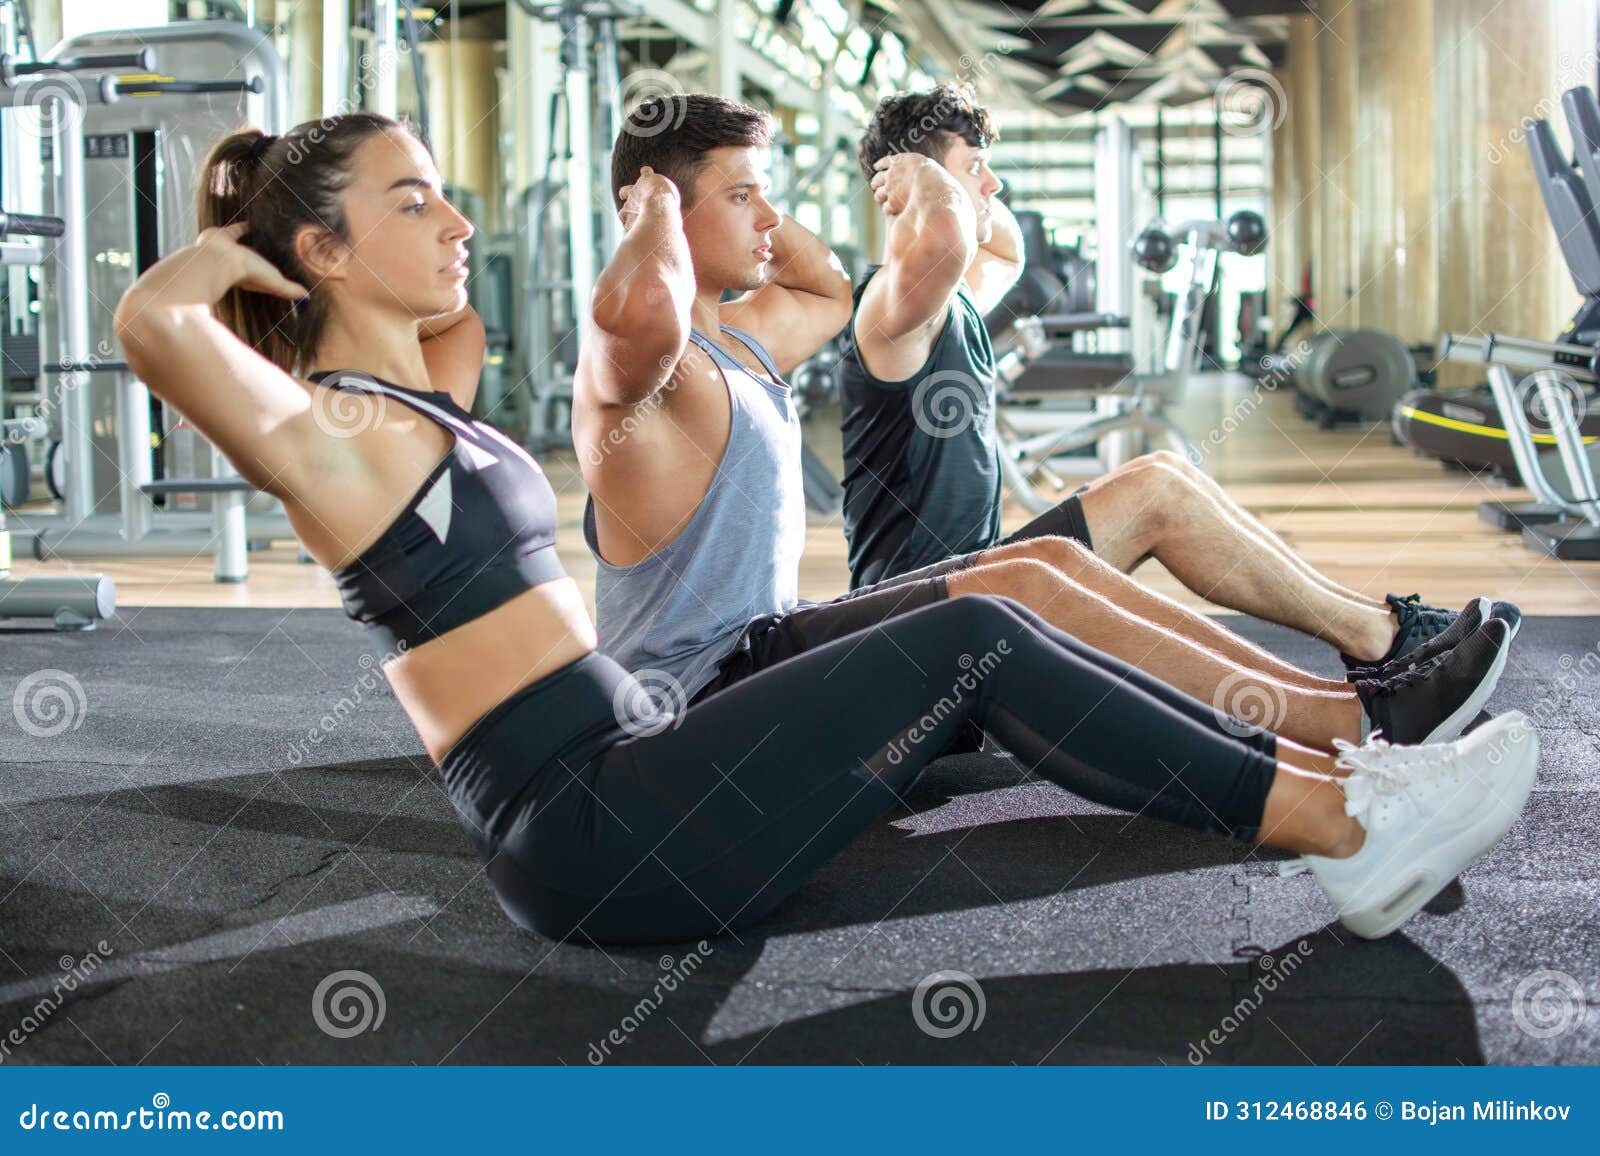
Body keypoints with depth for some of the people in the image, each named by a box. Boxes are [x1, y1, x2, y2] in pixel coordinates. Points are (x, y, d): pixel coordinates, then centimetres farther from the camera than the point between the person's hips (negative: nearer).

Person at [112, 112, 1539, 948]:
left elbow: (452, 307, 39)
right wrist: (233, 248, -10)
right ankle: (1350, 833, -8)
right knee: (973, 643, -14)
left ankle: (1327, 781, 5)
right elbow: (148, 322, -29)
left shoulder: (409, 396, 17)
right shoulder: (325, 435, -10)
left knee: (977, 647, 3)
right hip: (595, 831, -10)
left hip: (626, 787, 10)